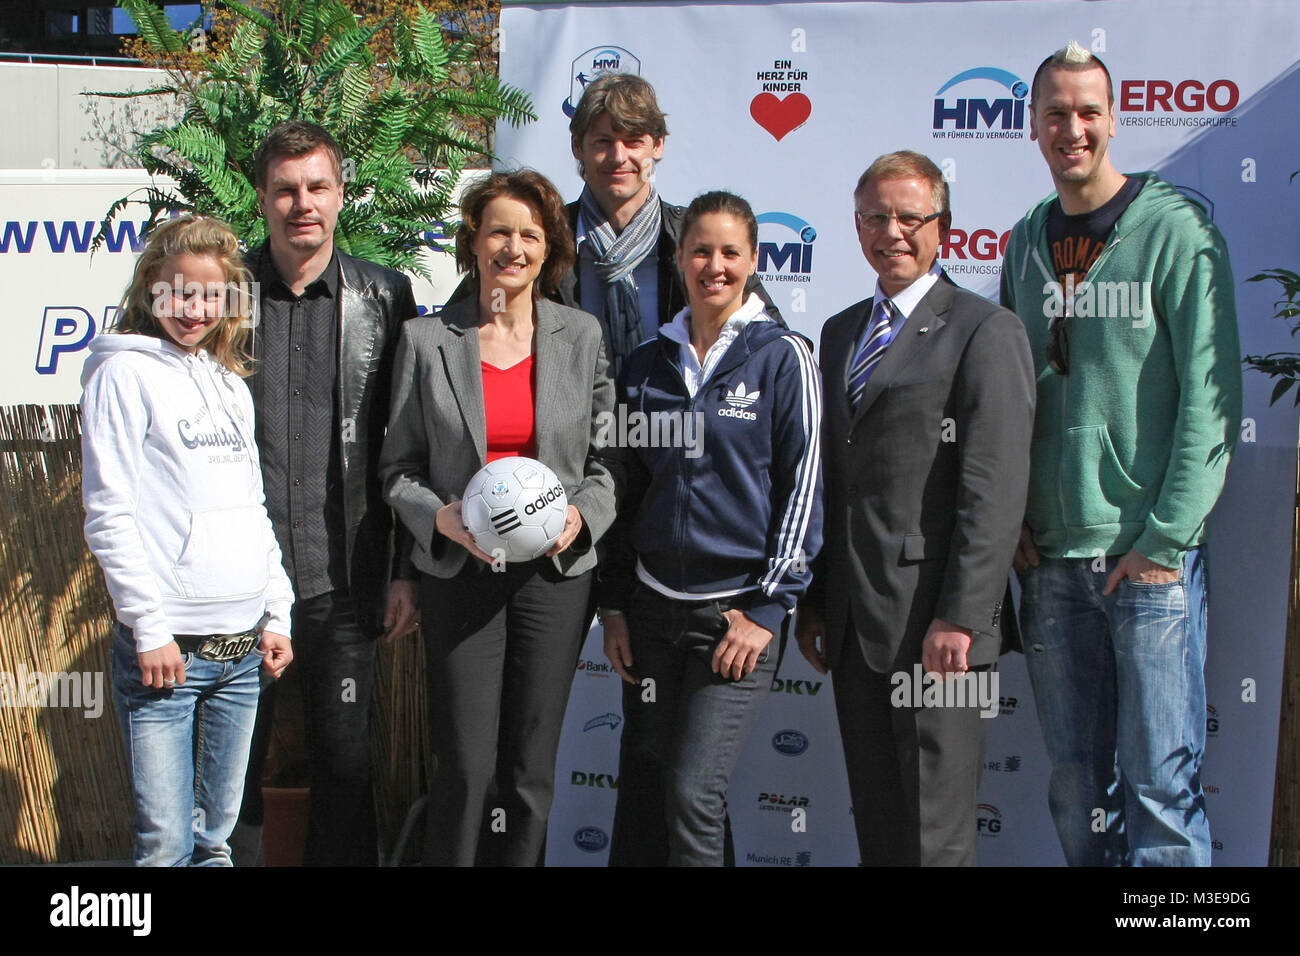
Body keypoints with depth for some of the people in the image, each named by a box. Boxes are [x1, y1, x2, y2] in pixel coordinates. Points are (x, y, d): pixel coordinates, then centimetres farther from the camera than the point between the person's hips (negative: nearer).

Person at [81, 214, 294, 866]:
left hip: (243, 646, 6)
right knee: (166, 843, -4)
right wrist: (149, 628, -13)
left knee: (217, 835, 12)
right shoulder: (125, 373, -3)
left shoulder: (232, 383, 16)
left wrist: (277, 613, 12)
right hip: (163, 645, -6)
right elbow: (108, 515, -9)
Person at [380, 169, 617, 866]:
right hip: (460, 571, -1)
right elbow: (399, 466, 5)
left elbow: (606, 456, 9)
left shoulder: (581, 337, 6)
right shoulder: (426, 339, 2)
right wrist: (440, 517, -13)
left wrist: (583, 514, -9)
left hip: (555, 569, 1)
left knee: (532, 768, 7)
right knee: (466, 766, -4)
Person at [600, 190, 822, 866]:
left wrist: (768, 610, -9)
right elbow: (625, 491, 14)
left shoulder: (783, 358, -2)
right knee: (640, 787, 8)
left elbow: (803, 488, -5)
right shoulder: (647, 364, 9)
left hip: (740, 609, -4)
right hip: (652, 603, 4)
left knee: (692, 791, -9)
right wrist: (613, 605, 10)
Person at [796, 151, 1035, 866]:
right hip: (852, 622, 7)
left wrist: (960, 617, -18)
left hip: (933, 625, -7)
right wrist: (813, 600, 14)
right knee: (874, 820, 14)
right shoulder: (840, 333, 18)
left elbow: (995, 490, -13)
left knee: (935, 831, 0)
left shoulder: (986, 331, -5)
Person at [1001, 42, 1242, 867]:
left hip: (1151, 556, -4)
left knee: (1160, 783, -1)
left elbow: (1211, 397, -8)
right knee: (1077, 783, 11)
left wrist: (1166, 538, -12)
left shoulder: (1176, 230, -4)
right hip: (1050, 558, 5)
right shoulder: (1027, 243, 12)